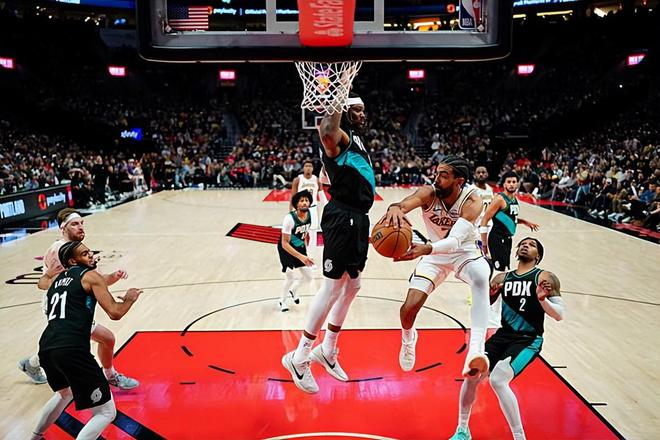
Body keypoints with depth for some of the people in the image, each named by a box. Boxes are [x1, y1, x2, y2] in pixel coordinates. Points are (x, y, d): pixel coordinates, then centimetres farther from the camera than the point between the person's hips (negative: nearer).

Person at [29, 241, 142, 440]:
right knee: (106, 412, 1)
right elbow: (115, 313, -5)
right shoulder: (91, 276, 4)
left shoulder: (56, 278, 24)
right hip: (71, 350, -8)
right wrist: (130, 299, 15)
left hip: (46, 349, 8)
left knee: (65, 393, 41)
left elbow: (42, 282, 53)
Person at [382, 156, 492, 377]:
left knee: (481, 278, -37)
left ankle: (476, 349, -39)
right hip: (435, 253, 2)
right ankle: (408, 338, 28)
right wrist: (395, 208, -68)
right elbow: (405, 204, -43)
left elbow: (455, 241, -41)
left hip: (465, 252, -2)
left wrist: (425, 249, -60)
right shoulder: (428, 193, -23)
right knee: (409, 308, -8)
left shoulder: (472, 201, -28)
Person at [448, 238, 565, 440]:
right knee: (472, 374, -5)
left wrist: (542, 300, -30)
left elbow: (560, 315, -11)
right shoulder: (502, 278, 9)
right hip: (504, 335, 5)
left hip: (528, 340, -5)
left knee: (497, 380, -24)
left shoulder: (544, 278, -5)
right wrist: (489, 294, -9)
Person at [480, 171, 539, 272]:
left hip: (507, 239, 9)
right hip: (497, 239, -9)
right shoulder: (499, 199, -15)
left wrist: (524, 222, 16)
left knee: (504, 269, 17)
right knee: (501, 271, -13)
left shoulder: (514, 199, 10)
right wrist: (484, 244, -19)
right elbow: (484, 220, -18)